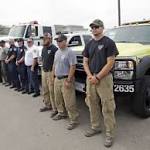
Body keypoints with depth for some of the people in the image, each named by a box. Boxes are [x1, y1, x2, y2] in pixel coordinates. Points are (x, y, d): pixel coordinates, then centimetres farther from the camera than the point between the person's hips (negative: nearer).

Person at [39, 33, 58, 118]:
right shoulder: (44, 48, 13)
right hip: (44, 71, 9)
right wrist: (43, 67, 17)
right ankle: (47, 105, 31)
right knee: (45, 90, 16)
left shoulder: (54, 48, -12)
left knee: (52, 91, -6)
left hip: (51, 72, -9)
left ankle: (55, 109, 3)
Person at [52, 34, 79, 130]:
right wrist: (55, 75, 13)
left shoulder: (70, 52, -13)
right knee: (58, 99, 18)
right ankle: (62, 113, 37)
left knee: (69, 102, -6)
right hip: (57, 79, 8)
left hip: (66, 79, -8)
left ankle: (74, 120, 4)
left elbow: (72, 67, -18)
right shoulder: (57, 52, 14)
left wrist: (68, 80, -21)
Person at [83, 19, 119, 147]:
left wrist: (97, 77, -14)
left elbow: (110, 63, -11)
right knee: (93, 105, 13)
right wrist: (90, 76, -5)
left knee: (107, 108, -3)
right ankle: (95, 127, 29)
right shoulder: (89, 44, 14)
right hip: (90, 78, 6)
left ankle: (110, 133, 9)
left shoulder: (109, 42, -5)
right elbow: (85, 62, 12)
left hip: (104, 78, -6)